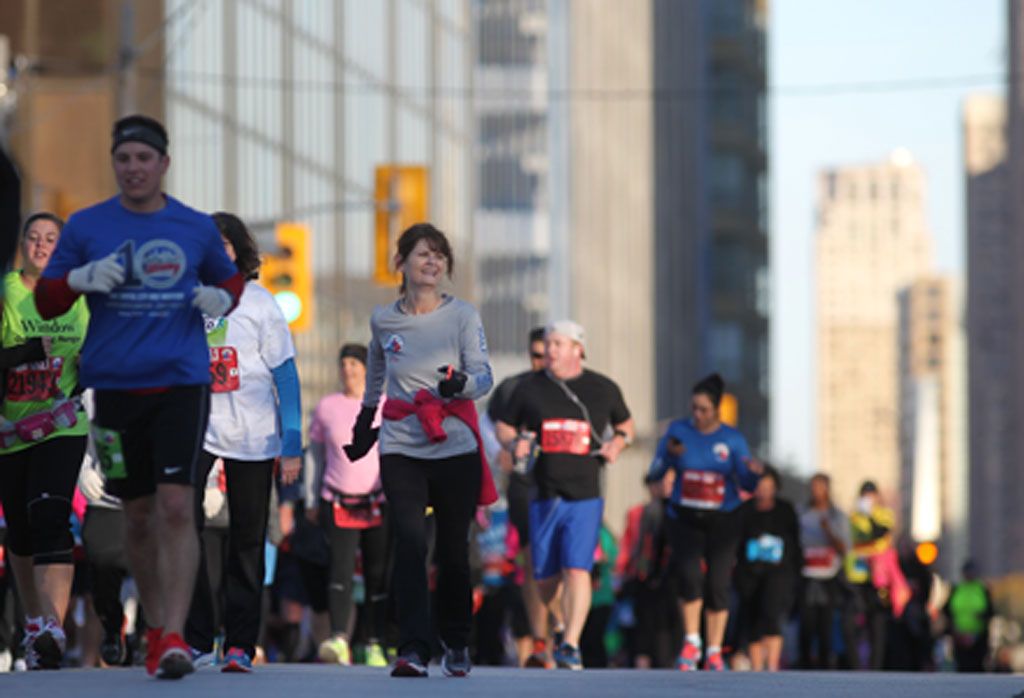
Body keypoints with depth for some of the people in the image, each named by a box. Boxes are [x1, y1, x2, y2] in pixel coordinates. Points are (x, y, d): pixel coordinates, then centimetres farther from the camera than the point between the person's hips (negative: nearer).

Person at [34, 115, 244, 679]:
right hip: (114, 386, 1)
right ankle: (155, 628, 23)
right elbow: (45, 303, 8)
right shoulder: (86, 226, 5)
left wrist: (222, 298, -1)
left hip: (181, 383, -1)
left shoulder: (196, 228, 6)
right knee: (138, 516, 7)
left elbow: (230, 277, 22)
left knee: (176, 506, -14)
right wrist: (80, 278, -13)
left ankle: (174, 638, -17)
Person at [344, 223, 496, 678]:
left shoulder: (463, 316, 0)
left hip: (456, 448, -1)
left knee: (453, 550, 5)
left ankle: (457, 644, 26)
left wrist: (462, 383, -30)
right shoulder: (383, 321, 7)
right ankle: (413, 649, -19)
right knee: (410, 544, -14)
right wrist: (364, 422, 34)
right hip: (401, 448, 1)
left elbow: (484, 376, -7)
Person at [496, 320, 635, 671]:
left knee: (577, 571, -16)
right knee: (546, 578, 5)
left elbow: (626, 425, 22)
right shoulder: (529, 388, 7)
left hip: (585, 497, -1)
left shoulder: (603, 389, 7)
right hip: (543, 496, 1)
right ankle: (540, 638, 28)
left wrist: (617, 442, 1)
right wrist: (515, 443, -5)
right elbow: (504, 427, 17)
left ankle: (571, 646, -17)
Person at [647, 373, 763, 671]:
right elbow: (655, 472, 1)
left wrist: (754, 473, -25)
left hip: (722, 520, 0)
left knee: (718, 585, -3)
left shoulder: (733, 439, 1)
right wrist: (668, 454, -19)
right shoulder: (678, 431, 2)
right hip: (685, 519, 0)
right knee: (688, 575, -20)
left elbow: (747, 484, -3)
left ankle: (714, 653, 10)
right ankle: (691, 643, -3)